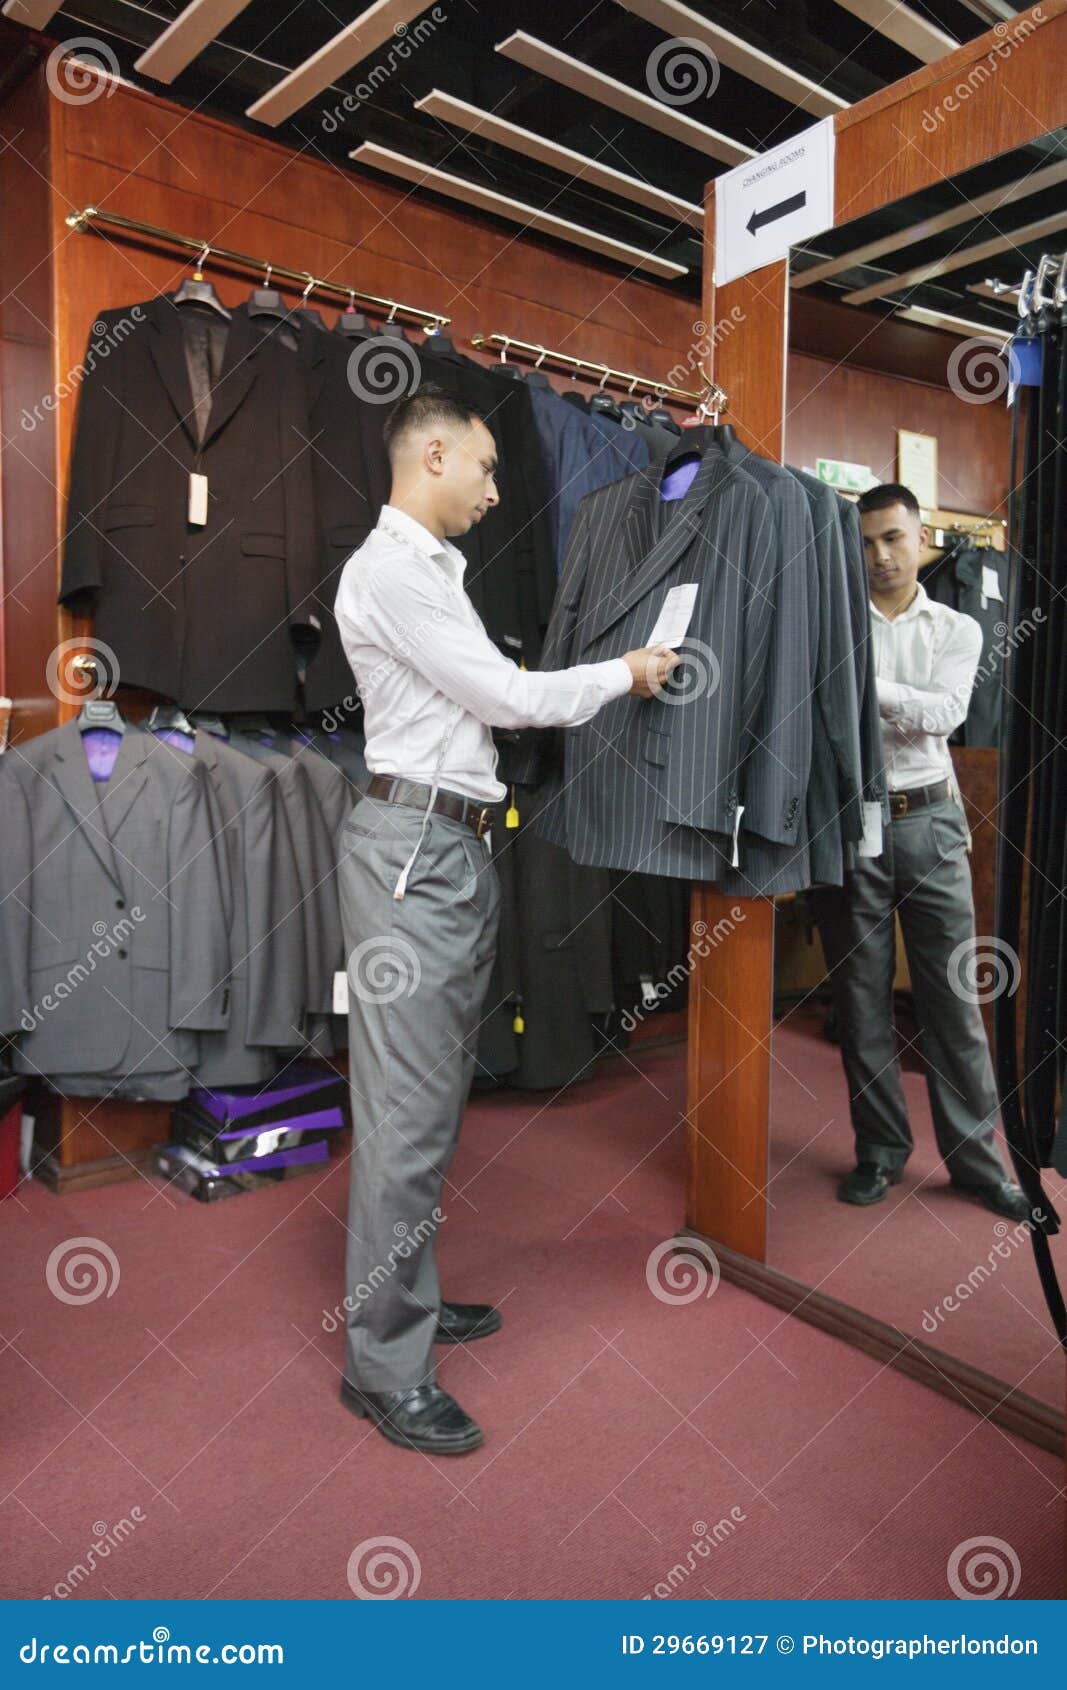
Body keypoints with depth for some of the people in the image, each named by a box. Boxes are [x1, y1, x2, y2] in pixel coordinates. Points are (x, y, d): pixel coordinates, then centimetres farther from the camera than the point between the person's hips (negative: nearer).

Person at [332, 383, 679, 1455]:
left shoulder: (433, 570, 21)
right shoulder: (388, 570, -10)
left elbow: (495, 700, 19)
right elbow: (508, 697, -12)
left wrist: (611, 683, 15)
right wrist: (625, 673, 1)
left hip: (455, 845, 10)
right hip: (413, 849, -10)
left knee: (435, 1097, 15)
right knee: (407, 1110, -6)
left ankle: (409, 1301, 29)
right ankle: (383, 1364, 7)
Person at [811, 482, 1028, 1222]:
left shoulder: (957, 630, 9)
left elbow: (944, 713, -9)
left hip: (928, 820, 1)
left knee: (953, 993, 5)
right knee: (861, 994, 6)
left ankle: (976, 1155, 18)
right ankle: (881, 1150, 21)